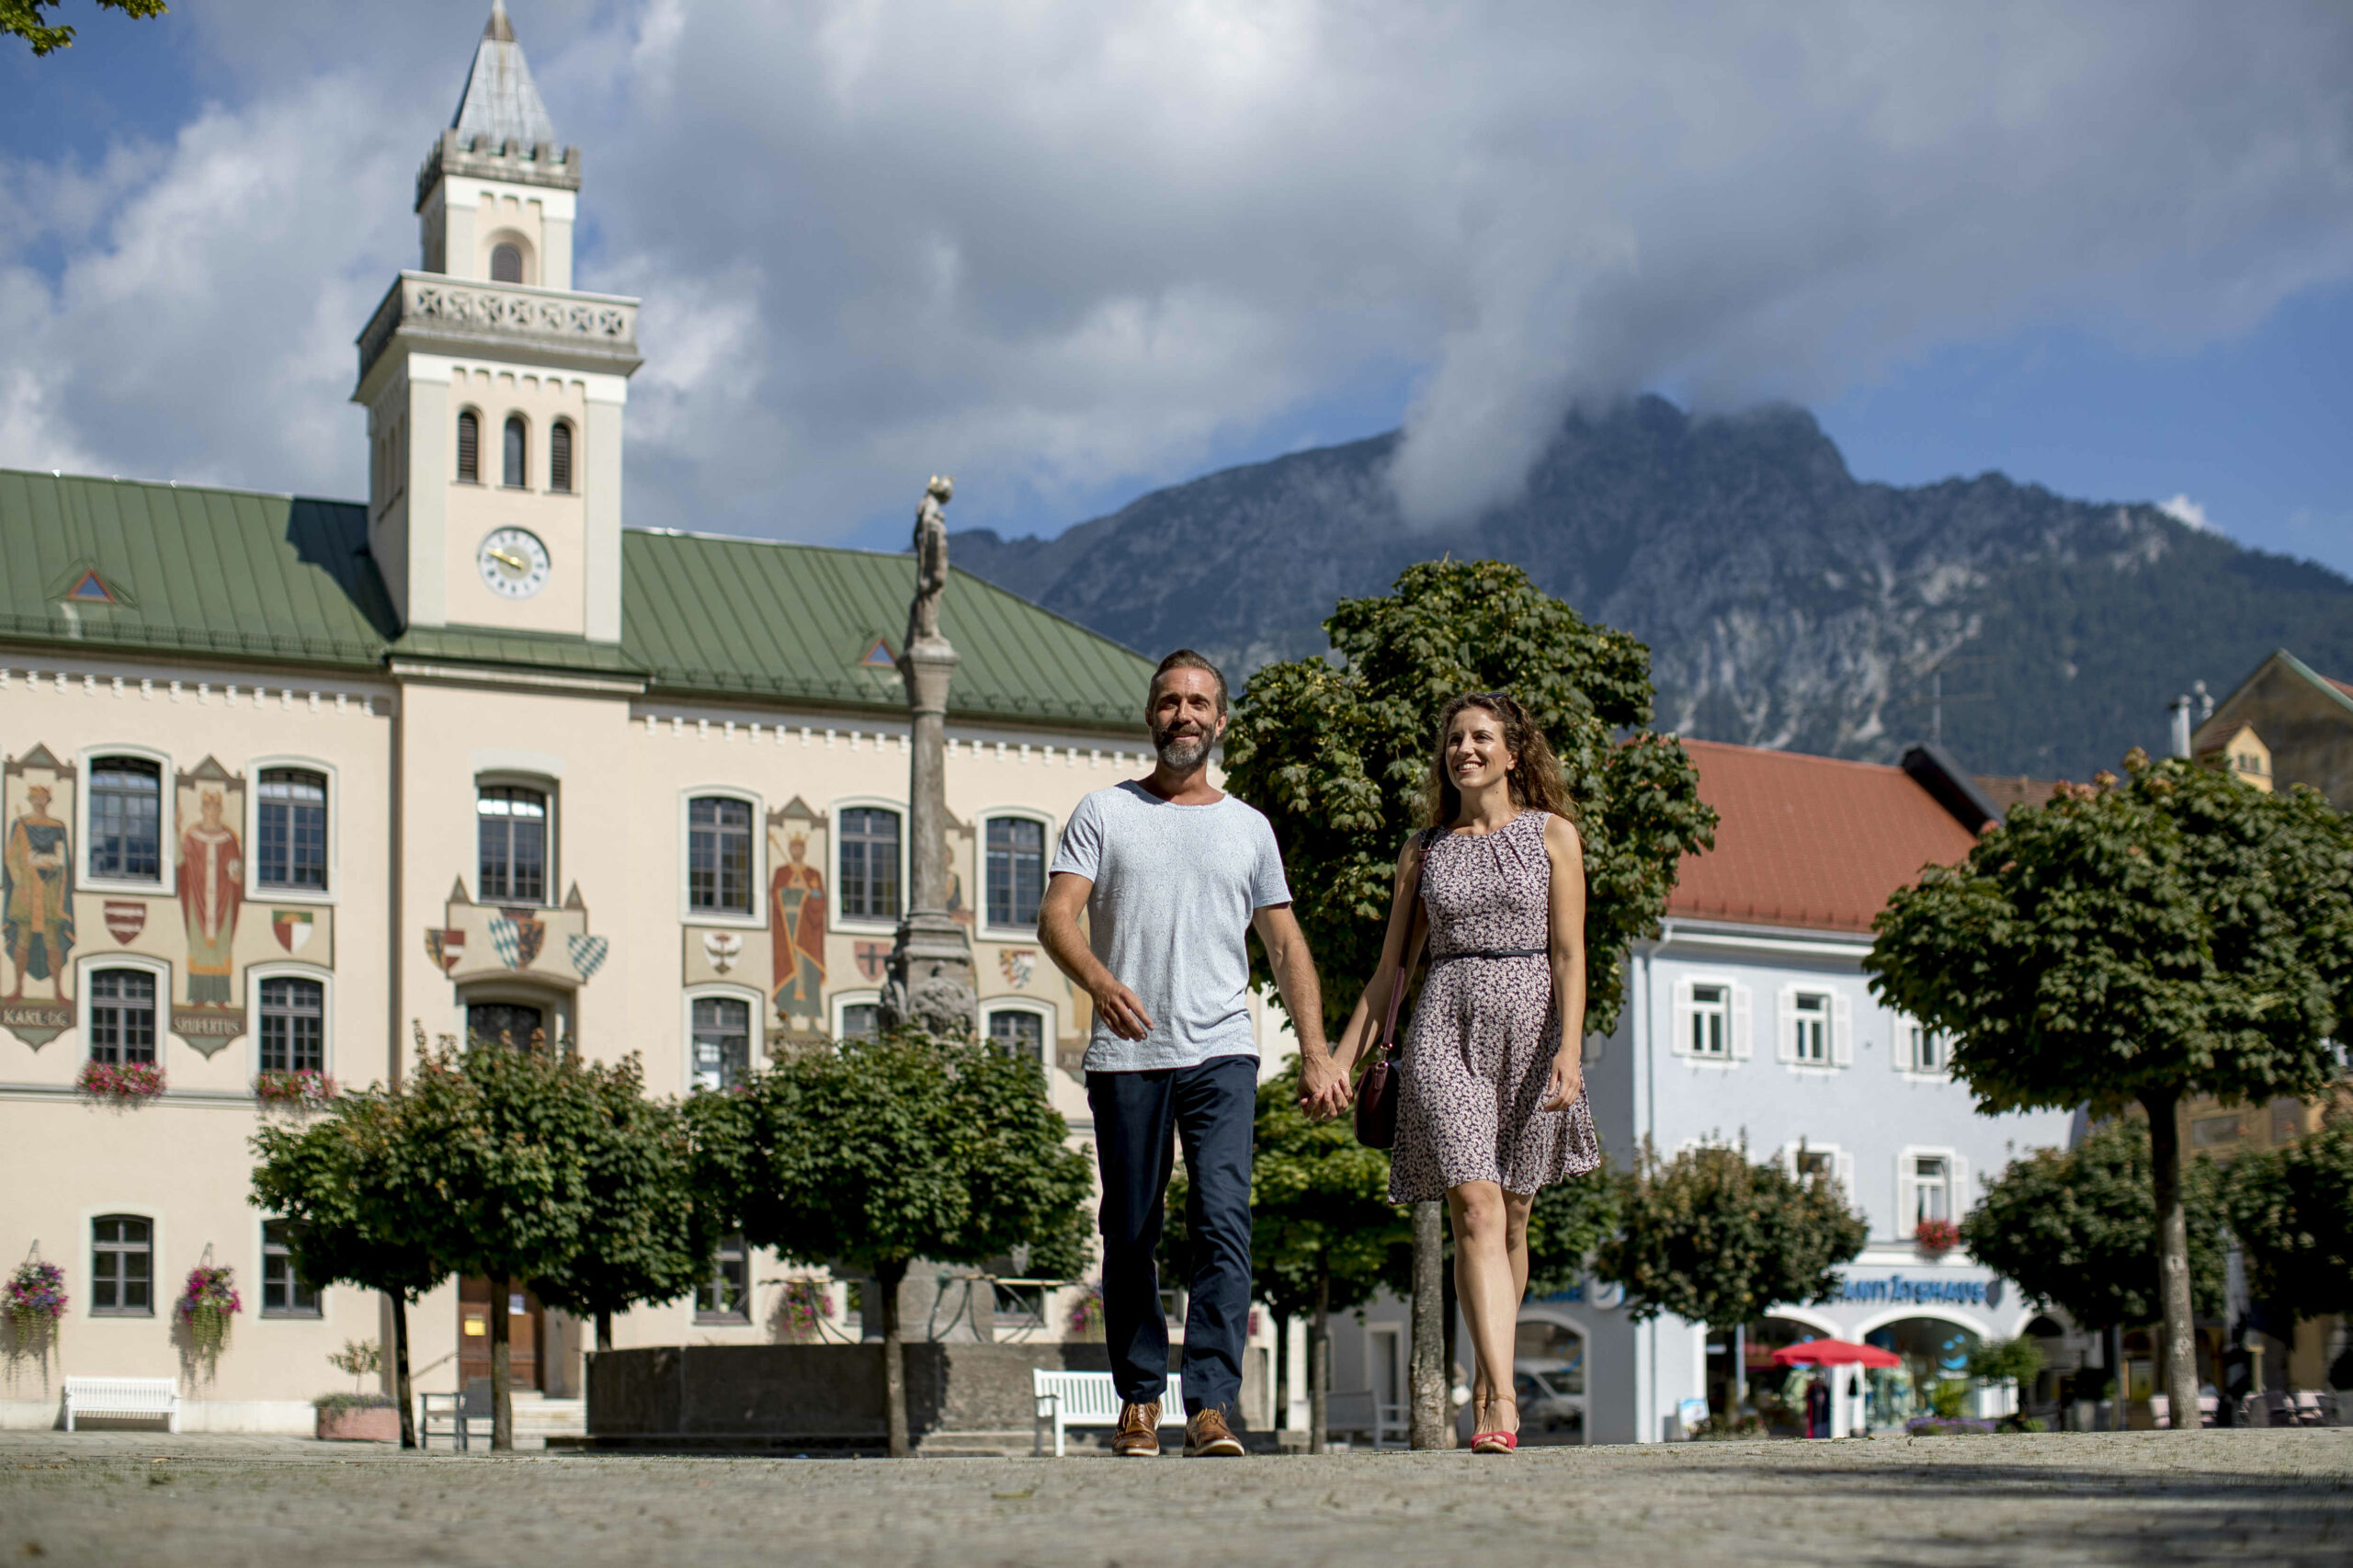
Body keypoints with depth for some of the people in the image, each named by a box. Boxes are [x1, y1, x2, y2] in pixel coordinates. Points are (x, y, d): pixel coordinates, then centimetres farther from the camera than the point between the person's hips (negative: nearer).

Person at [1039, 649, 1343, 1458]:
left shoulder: (1248, 828, 16)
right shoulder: (1104, 813, 8)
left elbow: (1285, 944, 17)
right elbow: (1056, 915, -3)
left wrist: (1316, 1052, 7)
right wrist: (1100, 980, -24)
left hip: (1220, 1055, 1)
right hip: (1125, 1057, 0)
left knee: (1223, 1224, -14)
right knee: (1130, 1237, 5)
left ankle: (1212, 1407, -17)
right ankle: (1139, 1398, 18)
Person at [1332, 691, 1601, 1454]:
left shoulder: (1551, 834, 6)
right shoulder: (1422, 850, 13)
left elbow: (1569, 953, -1)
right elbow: (1390, 965, 16)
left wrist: (1569, 1049, -14)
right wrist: (1344, 1057, 11)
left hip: (1529, 1020, 0)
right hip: (1446, 1025, 0)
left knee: (1510, 1217, 7)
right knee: (1474, 1209, -14)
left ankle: (1486, 1379, 25)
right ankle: (1501, 1403, -21)